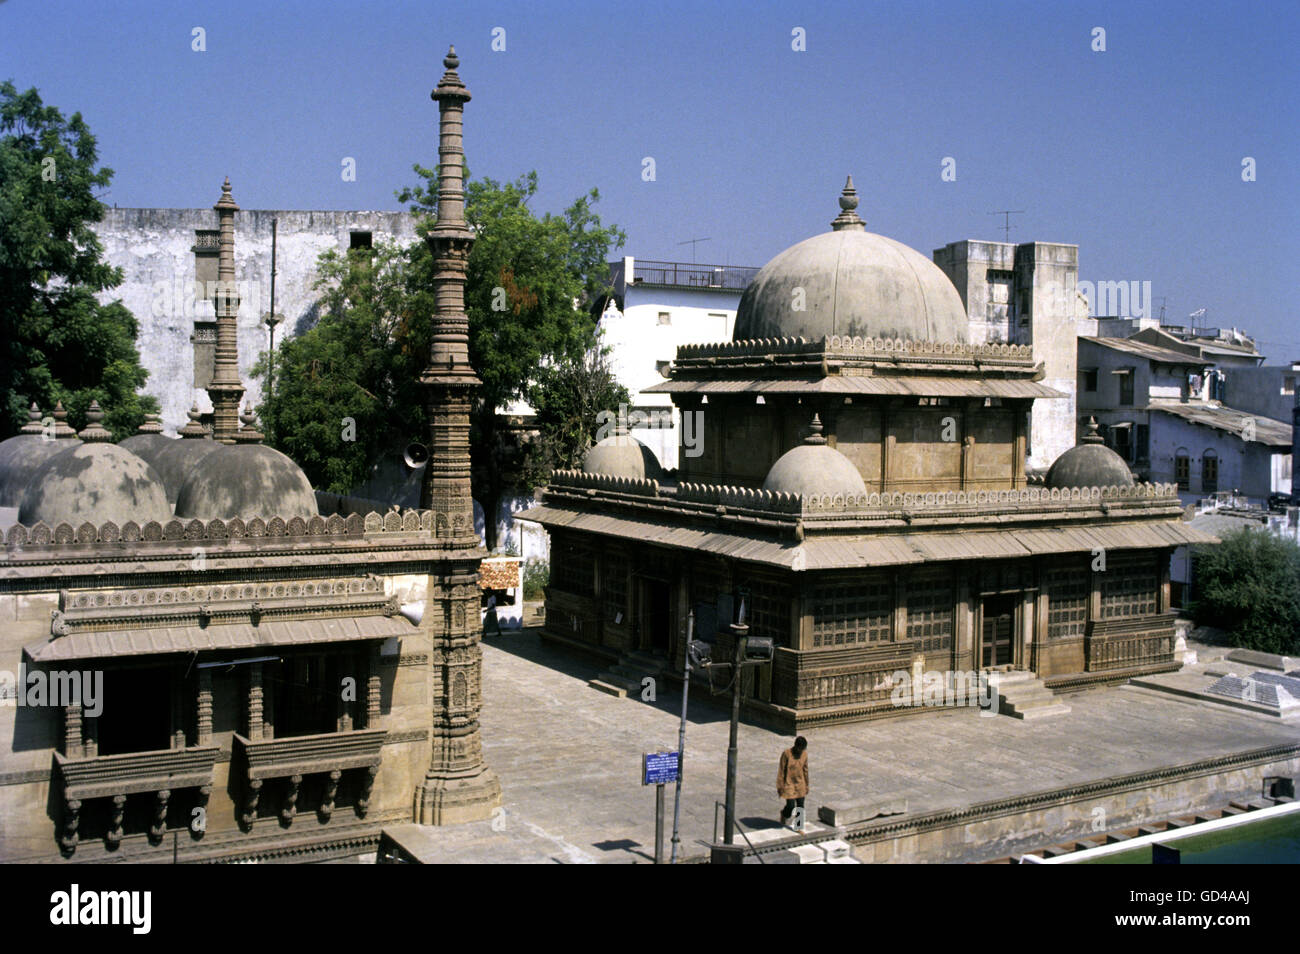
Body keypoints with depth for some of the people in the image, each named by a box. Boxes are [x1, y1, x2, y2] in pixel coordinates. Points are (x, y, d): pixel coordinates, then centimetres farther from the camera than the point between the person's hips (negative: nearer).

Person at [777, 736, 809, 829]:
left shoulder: (804, 754, -3)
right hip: (789, 784, -4)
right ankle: (784, 813, 29)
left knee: (800, 807, 4)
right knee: (791, 806, -5)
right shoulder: (786, 754, -18)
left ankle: (799, 827, 19)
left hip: (800, 784, 4)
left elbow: (805, 770, 7)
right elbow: (781, 771, -12)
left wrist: (806, 786, 12)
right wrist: (780, 786, -10)